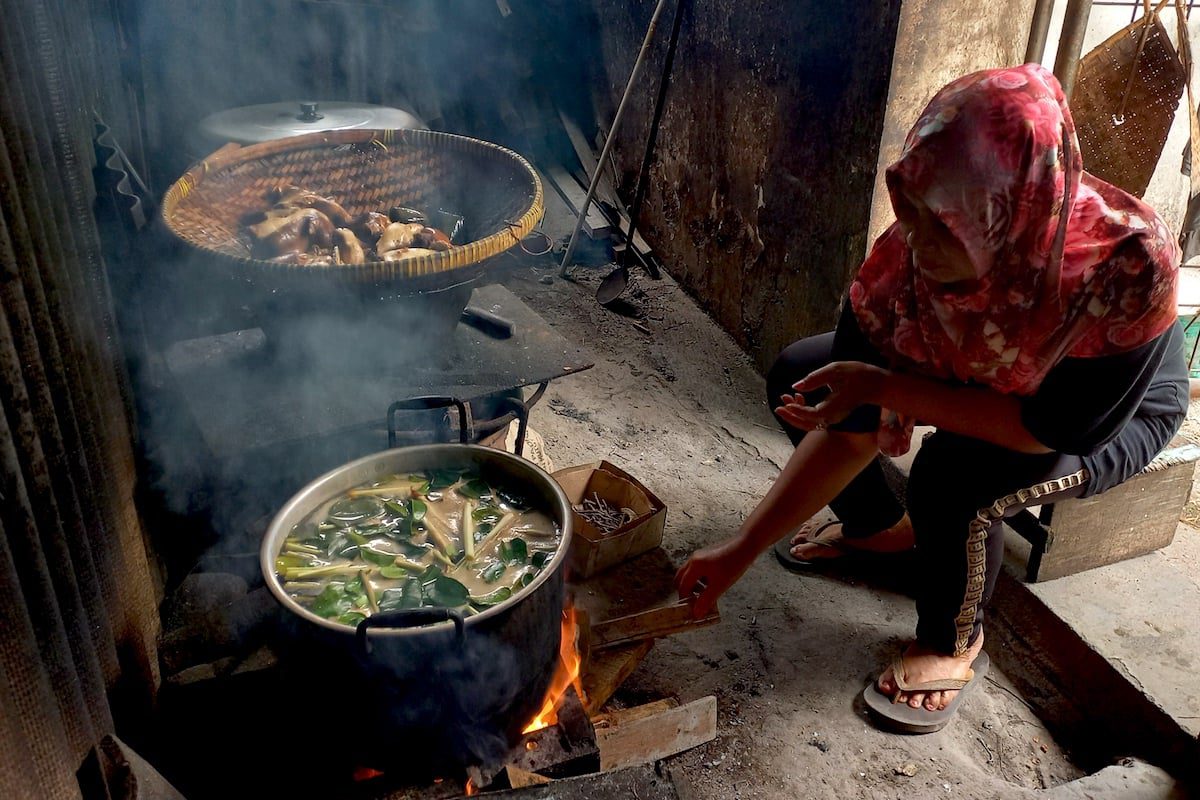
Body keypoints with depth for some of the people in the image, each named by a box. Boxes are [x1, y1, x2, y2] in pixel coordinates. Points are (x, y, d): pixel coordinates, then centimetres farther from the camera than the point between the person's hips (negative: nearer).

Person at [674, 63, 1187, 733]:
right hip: (972, 376, 5)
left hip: (1116, 412, -4)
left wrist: (883, 386, -38)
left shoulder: (1130, 264, -41)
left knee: (954, 477, -33)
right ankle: (880, 526, 18)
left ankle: (955, 645, -2)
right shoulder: (910, 252, -29)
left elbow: (1060, 429, -33)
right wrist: (743, 549, -24)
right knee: (800, 377, -7)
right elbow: (847, 422, -22)